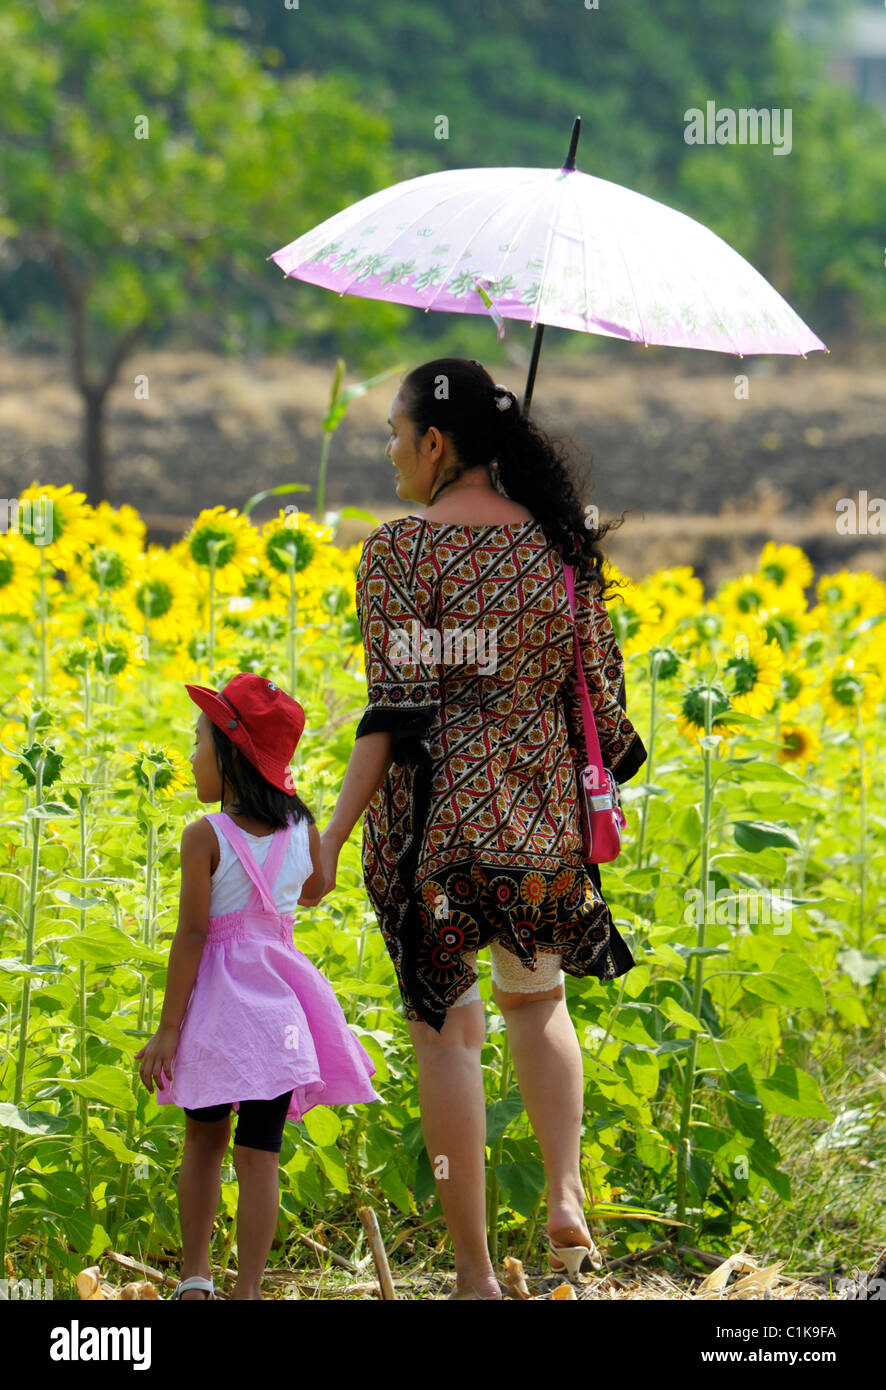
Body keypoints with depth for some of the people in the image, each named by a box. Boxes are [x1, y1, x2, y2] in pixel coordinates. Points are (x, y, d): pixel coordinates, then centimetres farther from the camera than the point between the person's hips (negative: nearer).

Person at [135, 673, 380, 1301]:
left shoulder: (206, 837, -13)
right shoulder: (302, 827, -1)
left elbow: (191, 935, -14)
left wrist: (167, 1028, -10)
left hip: (217, 1001, -2)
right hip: (278, 1005, 2)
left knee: (204, 1136, 17)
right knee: (260, 1154, 3)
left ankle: (195, 1278, 19)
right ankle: (248, 1290, 0)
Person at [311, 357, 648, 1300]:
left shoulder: (399, 551, -10)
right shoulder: (561, 545, 3)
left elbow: (397, 715, -16)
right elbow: (600, 693, 5)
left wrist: (333, 835, -14)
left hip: (433, 829, -4)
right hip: (541, 827, 4)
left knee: (445, 1028, 5)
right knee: (536, 996, 26)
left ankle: (476, 1272, 5)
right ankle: (565, 1198, 7)